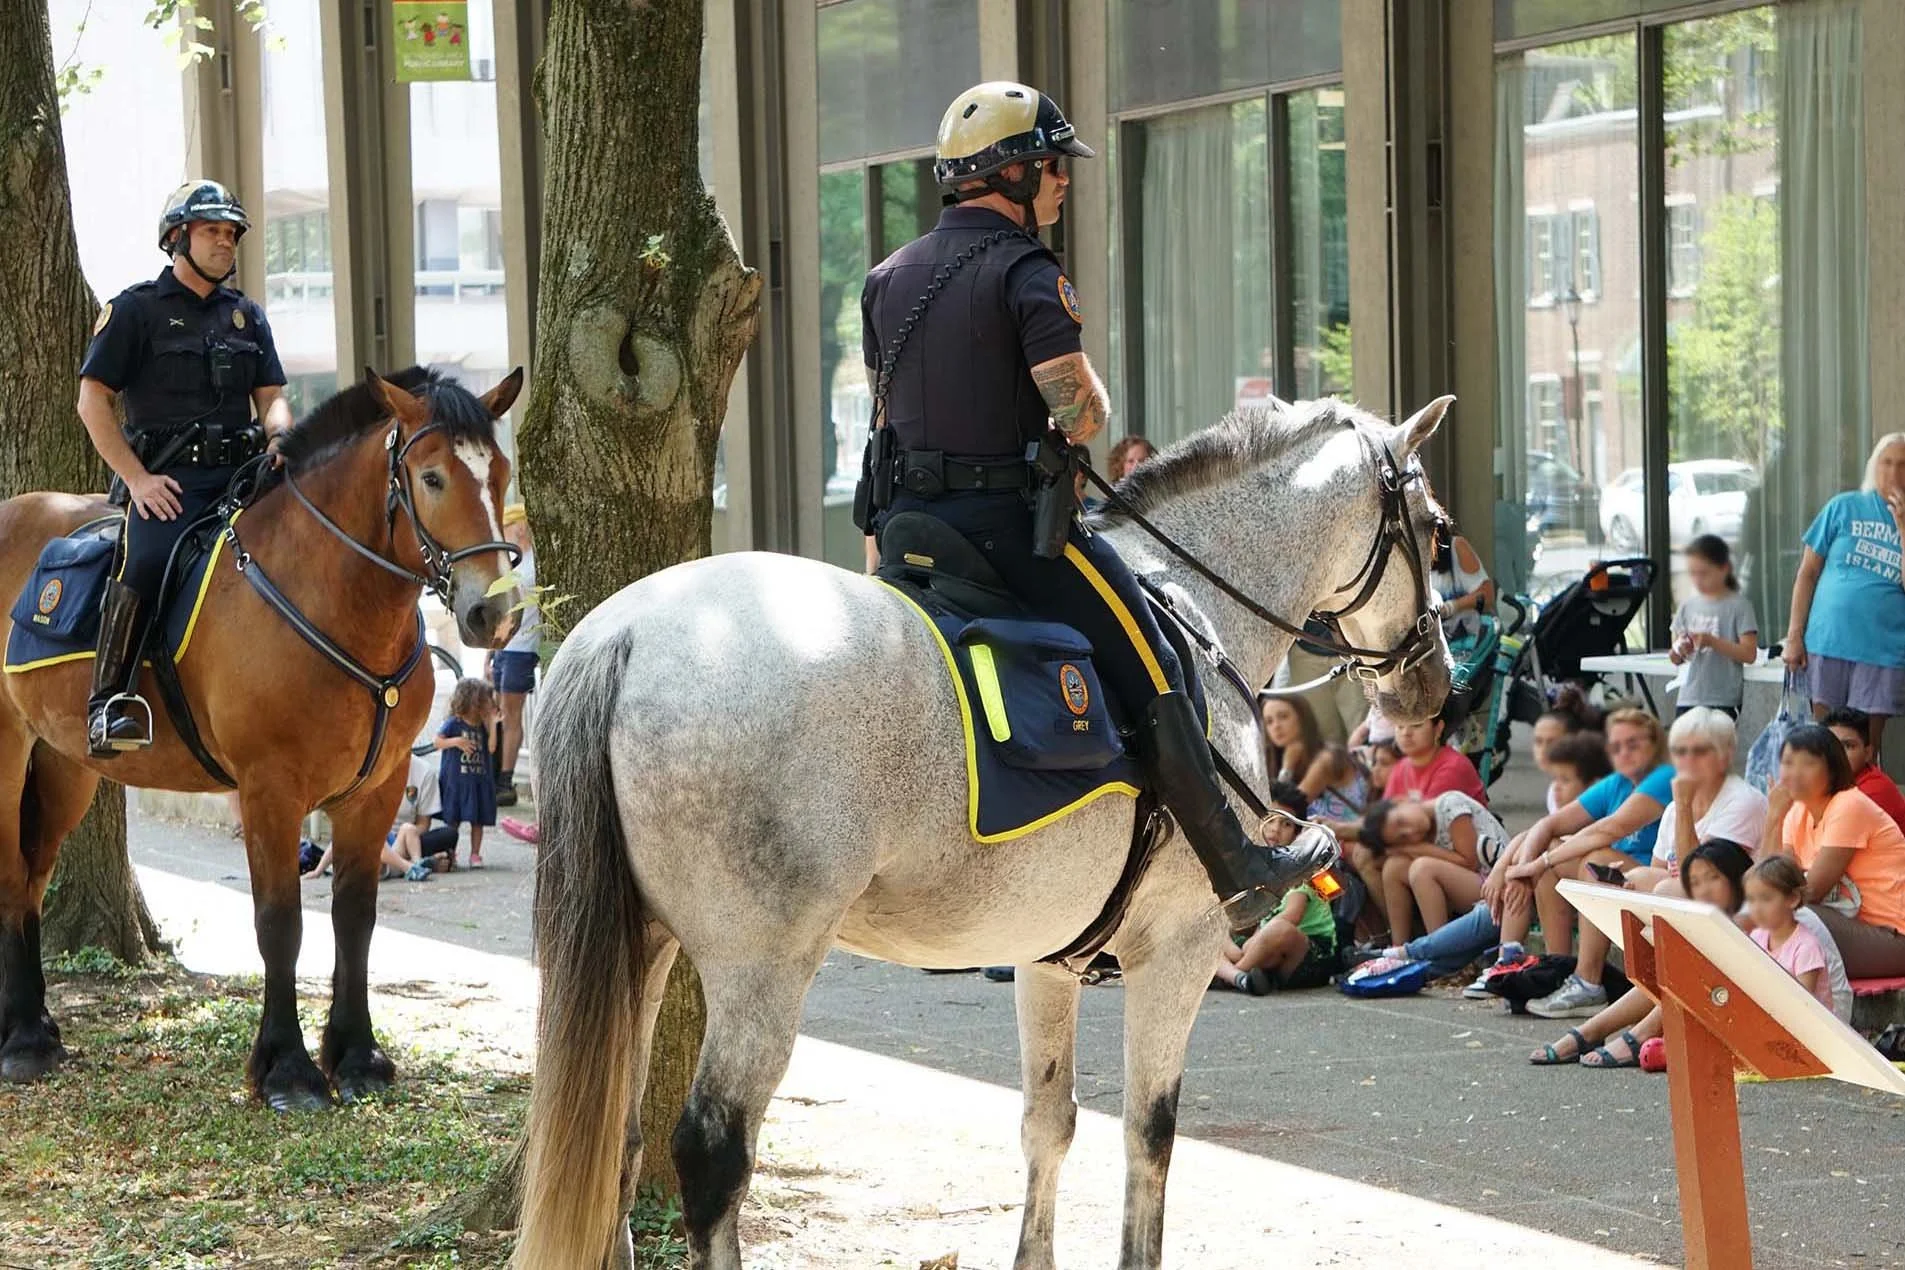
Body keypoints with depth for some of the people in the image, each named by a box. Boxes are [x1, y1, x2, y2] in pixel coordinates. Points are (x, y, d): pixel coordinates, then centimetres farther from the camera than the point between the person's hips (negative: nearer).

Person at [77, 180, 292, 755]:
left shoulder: (247, 315, 22)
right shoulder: (135, 309, 7)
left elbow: (271, 398, 20)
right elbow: (93, 401, 1)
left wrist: (279, 436, -6)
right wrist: (136, 478, -9)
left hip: (241, 473, 5)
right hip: (168, 481, -5)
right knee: (148, 561, -33)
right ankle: (109, 699, -32)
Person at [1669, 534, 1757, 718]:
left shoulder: (1738, 605, -4)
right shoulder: (1688, 605, 11)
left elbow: (1749, 654, -10)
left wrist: (1712, 641, -19)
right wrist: (1679, 649, -8)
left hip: (1723, 702, -5)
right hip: (1688, 699, 5)